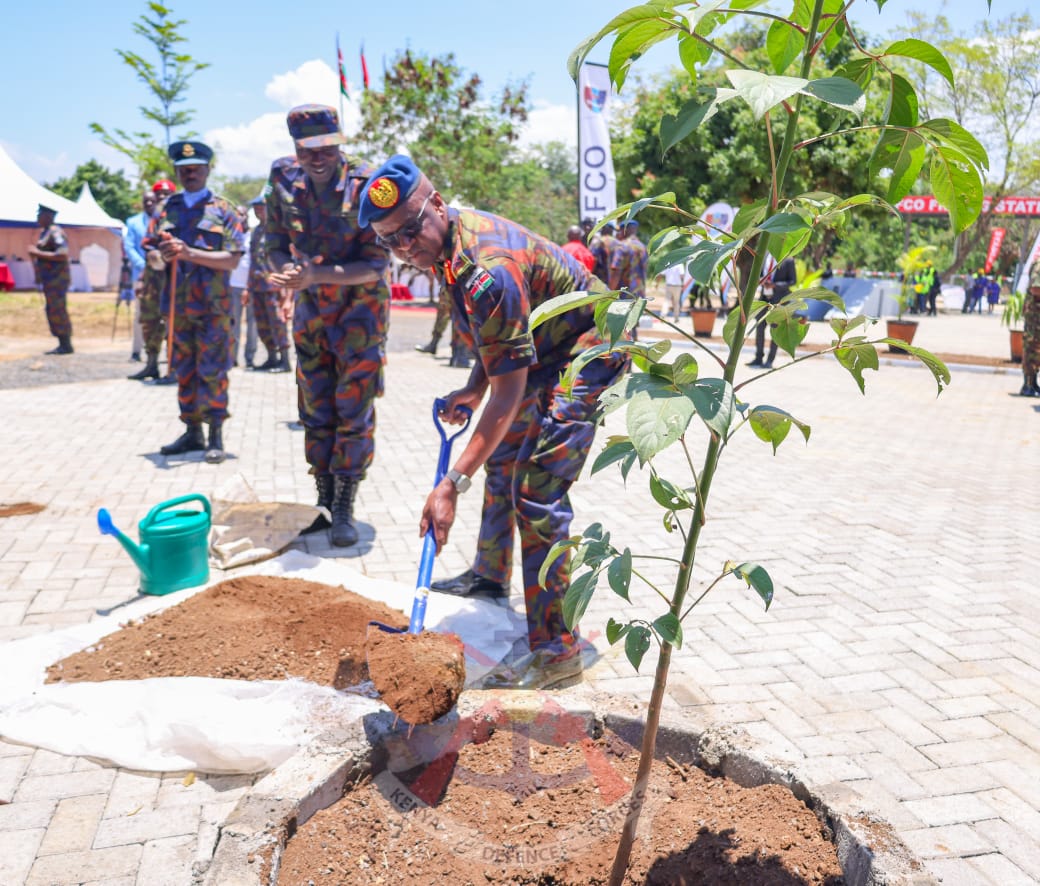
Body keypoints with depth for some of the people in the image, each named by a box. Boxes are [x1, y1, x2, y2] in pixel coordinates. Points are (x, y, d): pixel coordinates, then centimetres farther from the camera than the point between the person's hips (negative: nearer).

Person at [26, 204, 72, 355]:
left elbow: (63, 255, -25)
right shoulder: (43, 232, 17)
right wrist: (35, 253, 10)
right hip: (49, 279, 10)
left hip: (57, 278, -10)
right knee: (52, 311, 11)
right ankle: (62, 344, 15)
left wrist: (38, 253, -20)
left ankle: (66, 345, -4)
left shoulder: (55, 233, -14)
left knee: (57, 311, -9)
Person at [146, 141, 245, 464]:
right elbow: (151, 257, 11)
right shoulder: (166, 209, 14)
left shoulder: (223, 210, 2)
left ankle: (216, 437, 4)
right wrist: (162, 256, -13)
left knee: (212, 371, -3)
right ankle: (192, 432, 20)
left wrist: (190, 253, -18)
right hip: (177, 304, 5)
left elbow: (233, 259, -8)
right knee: (184, 370, 10)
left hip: (213, 305, -4)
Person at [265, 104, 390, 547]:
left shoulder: (366, 184, -20)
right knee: (315, 410, 8)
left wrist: (316, 274, -33)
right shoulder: (284, 179, -6)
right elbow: (275, 246, 0)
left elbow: (375, 265, -21)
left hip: (361, 307, -4)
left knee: (354, 410, -4)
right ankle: (324, 503, 22)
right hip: (310, 308, 4)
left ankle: (345, 510, 8)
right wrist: (288, 269, -24)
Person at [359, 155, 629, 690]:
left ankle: (557, 650, -10)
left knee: (536, 493, -17)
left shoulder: (487, 271, -34)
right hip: (543, 351, 10)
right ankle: (490, 576, 42)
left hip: (588, 353, -10)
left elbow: (510, 389, -35)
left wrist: (452, 484, -37)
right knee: (501, 458, 21)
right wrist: (474, 389, -1)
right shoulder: (451, 237, -3)